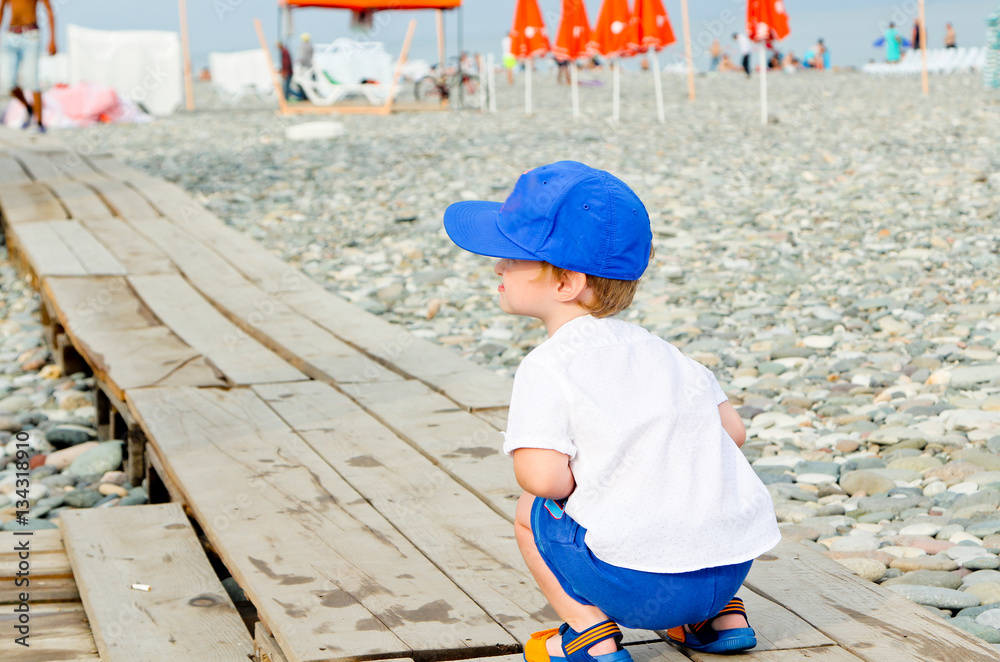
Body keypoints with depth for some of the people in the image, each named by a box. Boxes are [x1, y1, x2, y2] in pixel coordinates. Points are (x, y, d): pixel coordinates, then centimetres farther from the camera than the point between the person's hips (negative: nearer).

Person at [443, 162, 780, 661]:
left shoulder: (548, 369, -6)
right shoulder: (660, 352, 15)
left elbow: (544, 477, -17)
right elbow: (733, 430, 17)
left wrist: (580, 477, 7)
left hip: (641, 582, -6)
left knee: (531, 512, 16)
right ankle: (720, 615, 26)